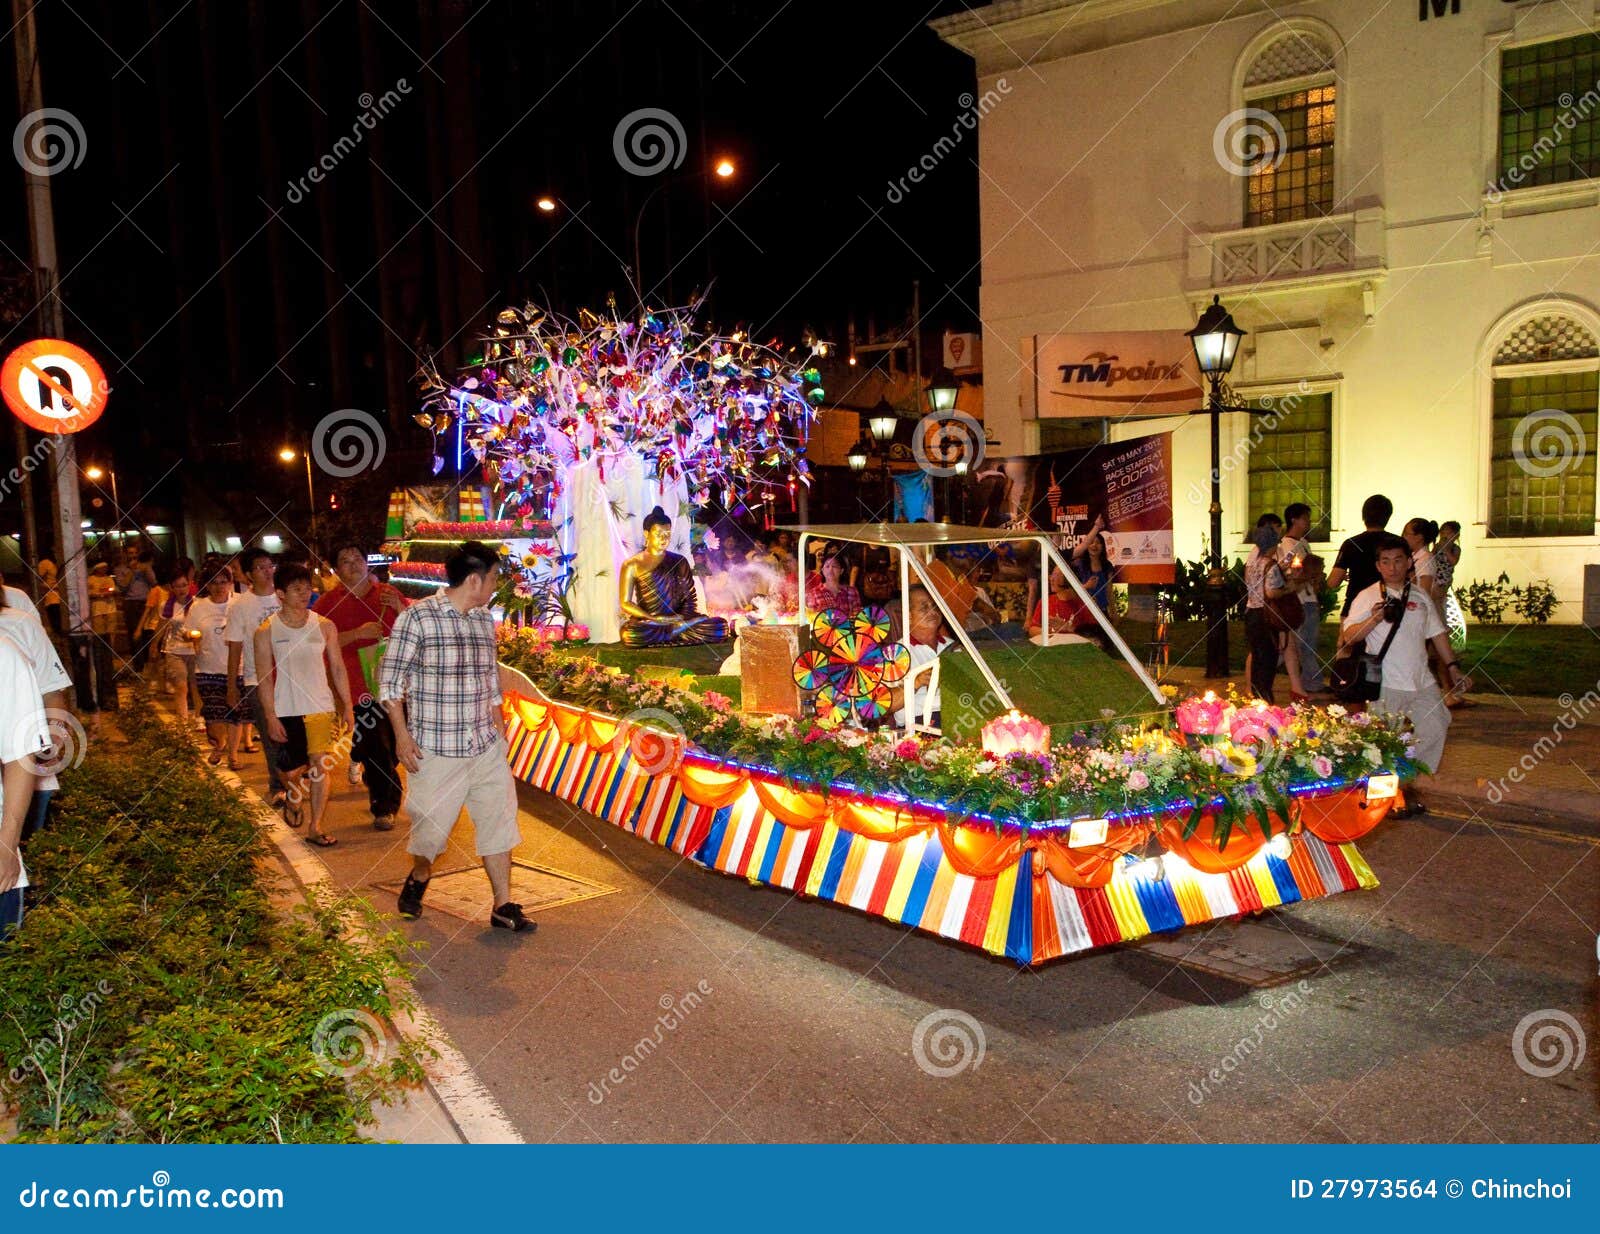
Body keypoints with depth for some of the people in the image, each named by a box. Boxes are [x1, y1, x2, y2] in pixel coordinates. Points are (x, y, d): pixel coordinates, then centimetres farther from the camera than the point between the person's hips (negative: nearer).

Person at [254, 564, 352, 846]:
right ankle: (293, 799, 41)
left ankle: (315, 827, 3)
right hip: (286, 711, -1)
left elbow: (337, 668, 6)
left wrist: (347, 707, 4)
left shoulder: (324, 626, 2)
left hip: (321, 707, 1)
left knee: (320, 765, -6)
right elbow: (264, 677, -5)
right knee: (292, 771, 6)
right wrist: (270, 717, -10)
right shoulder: (267, 631, -4)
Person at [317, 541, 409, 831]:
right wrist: (357, 633, -18)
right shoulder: (329, 602, 1)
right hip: (358, 686, -3)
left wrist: (399, 608, -9)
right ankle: (383, 808, 12)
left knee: (391, 748, 10)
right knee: (377, 752, -3)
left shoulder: (388, 594, 8)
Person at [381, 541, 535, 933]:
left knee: (499, 820, 4)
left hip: (486, 746, 5)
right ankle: (419, 877, 38)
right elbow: (390, 680, -6)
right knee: (431, 824, 6)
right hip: (436, 749, -5)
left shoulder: (485, 620, 11)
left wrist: (500, 731, 16)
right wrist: (402, 735, -10)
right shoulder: (417, 617, -8)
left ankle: (503, 906, 13)